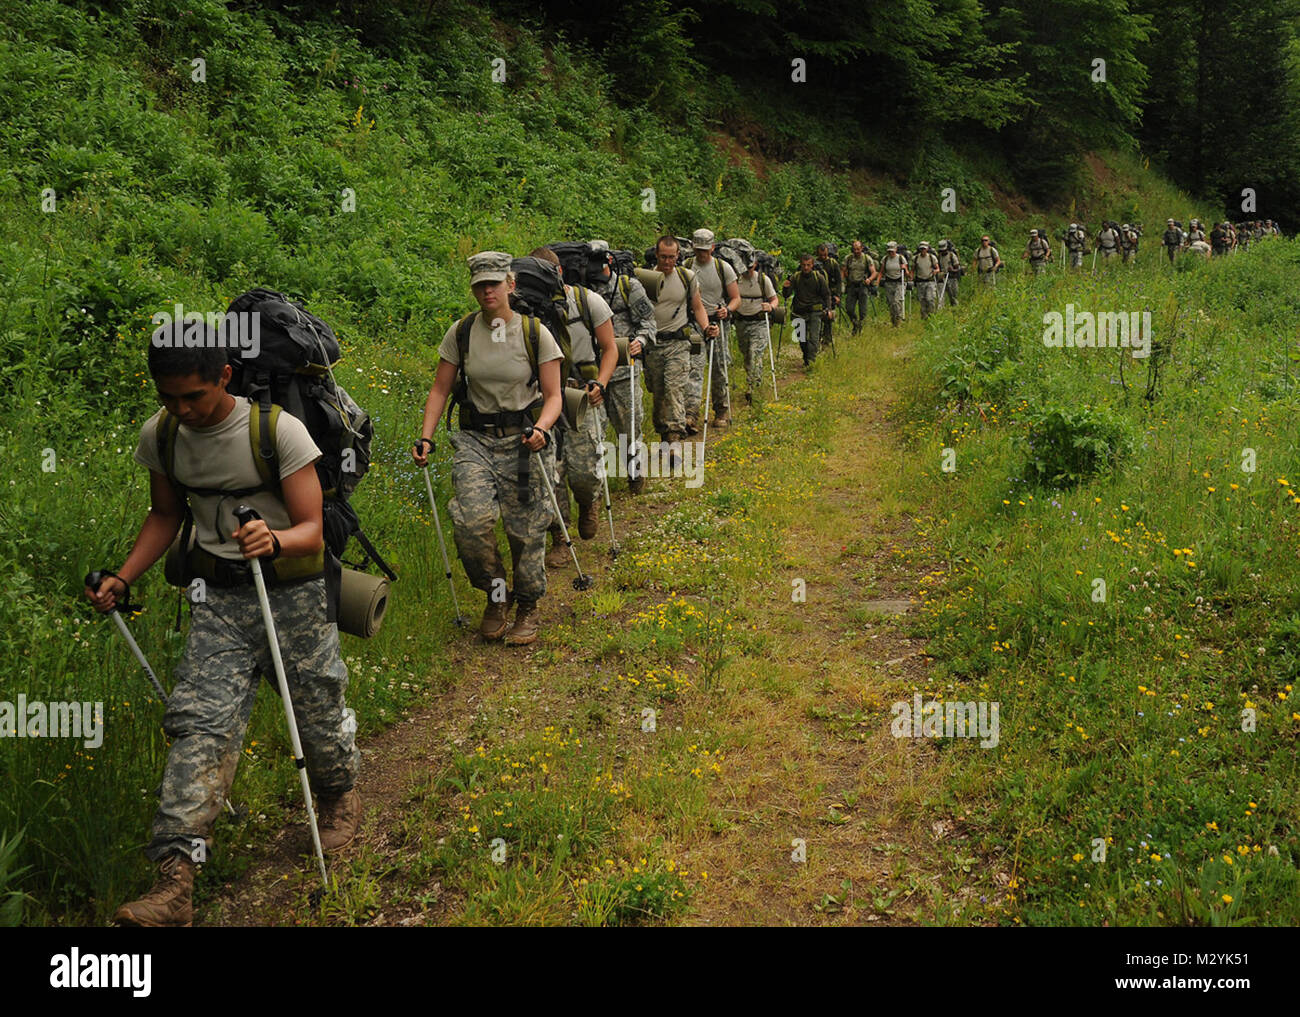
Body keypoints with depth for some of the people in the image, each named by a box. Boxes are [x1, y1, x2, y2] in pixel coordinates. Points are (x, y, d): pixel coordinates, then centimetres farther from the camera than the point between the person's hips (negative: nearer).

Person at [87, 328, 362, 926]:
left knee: (318, 713, 9)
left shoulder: (280, 431, -19)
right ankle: (175, 880, -13)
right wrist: (122, 580, 2)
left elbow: (312, 531, -18)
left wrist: (274, 540, -40)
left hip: (292, 594, -3)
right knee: (200, 721, -10)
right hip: (218, 597, 3)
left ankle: (340, 796, 43)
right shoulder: (159, 435, -3)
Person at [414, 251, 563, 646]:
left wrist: (541, 428, -21)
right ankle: (496, 594, 8)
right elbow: (440, 390, 8)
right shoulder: (461, 332, 3)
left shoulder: (535, 333, -3)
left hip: (524, 439, -1)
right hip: (475, 439, 1)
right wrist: (426, 437, -4)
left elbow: (553, 395, -1)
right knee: (472, 520, -18)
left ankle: (527, 606, 24)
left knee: (526, 528, 1)